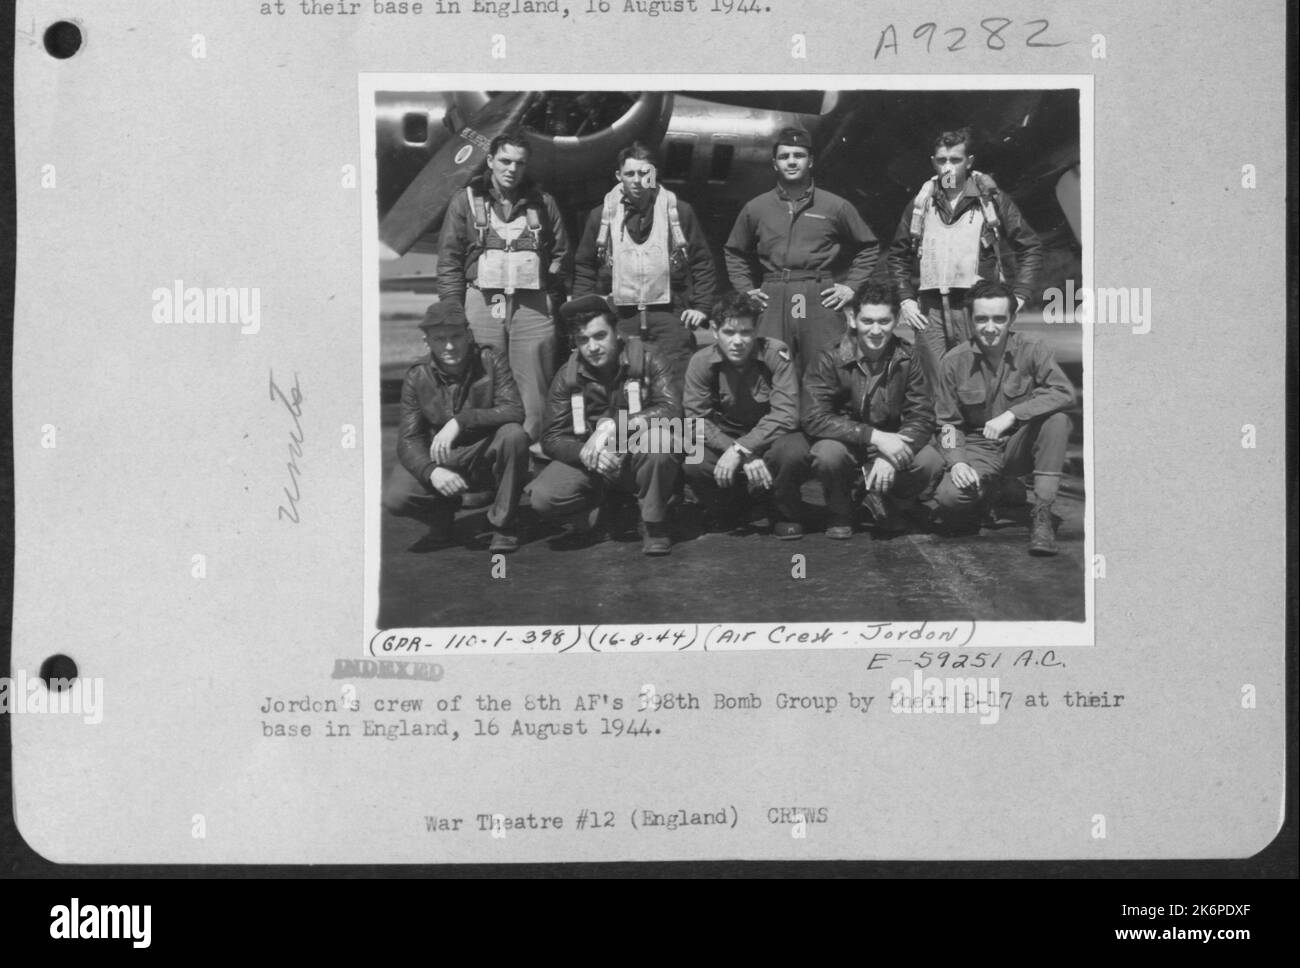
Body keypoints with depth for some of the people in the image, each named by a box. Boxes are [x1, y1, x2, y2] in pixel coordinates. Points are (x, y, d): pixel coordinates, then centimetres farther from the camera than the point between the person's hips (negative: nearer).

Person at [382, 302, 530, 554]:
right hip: (440, 461, 1)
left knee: (514, 435, -33)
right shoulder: (417, 377, -6)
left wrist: (460, 421, -36)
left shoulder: (489, 362, -10)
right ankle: (442, 520, 11)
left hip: (486, 457, -1)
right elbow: (408, 440, -10)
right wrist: (431, 471, -33)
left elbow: (514, 410, -22)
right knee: (395, 498, -25)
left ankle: (504, 524, -12)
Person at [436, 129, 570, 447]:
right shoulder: (466, 201, 6)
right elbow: (449, 261, 4)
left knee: (534, 393, -2)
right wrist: (452, 312, -3)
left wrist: (554, 299, 1)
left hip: (533, 307, 1)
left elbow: (561, 254, 12)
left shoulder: (543, 203, 11)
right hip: (482, 304, -1)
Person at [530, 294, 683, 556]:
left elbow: (671, 409, -22)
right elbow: (552, 438, -6)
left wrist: (612, 427, -31)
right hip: (588, 463, 2)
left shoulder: (645, 358, -11)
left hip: (639, 457, -1)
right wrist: (585, 453, -28)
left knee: (661, 438, -36)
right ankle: (593, 510, 10)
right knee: (543, 497, -26)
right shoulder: (566, 377, -4)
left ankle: (654, 526, -12)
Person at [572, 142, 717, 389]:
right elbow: (584, 268, 13)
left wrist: (701, 305, 3)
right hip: (619, 318, 1)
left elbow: (703, 262, 11)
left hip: (669, 317, -1)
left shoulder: (680, 212, 7)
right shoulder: (601, 216, 9)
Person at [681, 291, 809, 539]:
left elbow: (786, 414, -23)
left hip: (770, 436, -1)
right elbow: (698, 421, -17)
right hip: (724, 438, 2)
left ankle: (785, 516, -3)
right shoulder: (701, 362, -13)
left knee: (794, 452, -35)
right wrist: (747, 459, -30)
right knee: (693, 464, -29)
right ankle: (732, 513, 5)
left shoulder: (775, 353, -18)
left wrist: (740, 449, -34)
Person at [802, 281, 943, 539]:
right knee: (828, 454, -35)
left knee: (932, 462, -25)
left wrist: (890, 457, -30)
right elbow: (815, 419, -23)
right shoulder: (830, 360, -14)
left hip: (890, 449, 2)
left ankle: (885, 505, 8)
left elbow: (922, 418, -10)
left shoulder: (906, 360, -7)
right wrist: (875, 436, -32)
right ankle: (839, 514, 0)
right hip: (846, 445, -2)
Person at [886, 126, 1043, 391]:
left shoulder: (993, 200, 5)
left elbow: (1031, 247, 8)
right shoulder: (920, 205, 14)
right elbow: (898, 256, 23)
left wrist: (1018, 297, -1)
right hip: (929, 313, 3)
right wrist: (905, 299, 10)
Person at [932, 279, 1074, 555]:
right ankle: (993, 489, 11)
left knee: (1057, 416, -31)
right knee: (950, 497, -29)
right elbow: (948, 422, 1)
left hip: (1021, 445, -1)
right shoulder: (954, 362, -4)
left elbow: (1065, 393, -23)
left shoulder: (1031, 351, -8)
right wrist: (956, 461, -18)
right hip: (979, 448, 1)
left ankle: (1042, 514, -26)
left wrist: (1012, 414, -31)